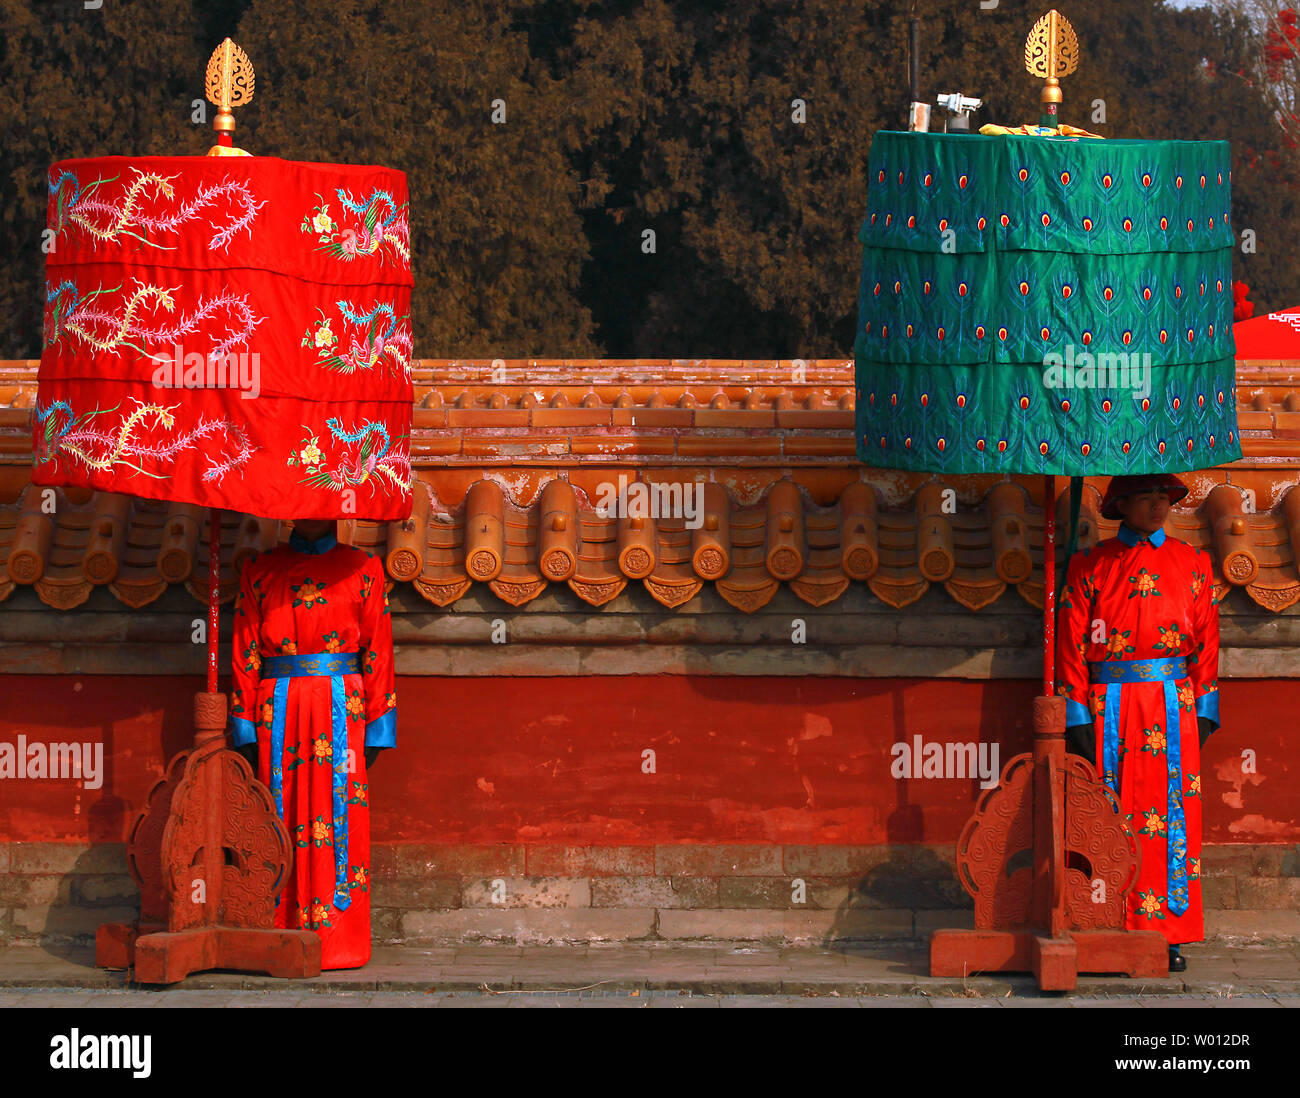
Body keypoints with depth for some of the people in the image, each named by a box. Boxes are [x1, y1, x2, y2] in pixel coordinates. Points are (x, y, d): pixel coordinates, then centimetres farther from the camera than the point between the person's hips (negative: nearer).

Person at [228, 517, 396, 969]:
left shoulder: (361, 569, 7)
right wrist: (246, 732, 2)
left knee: (340, 823, -4)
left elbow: (378, 649, 5)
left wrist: (376, 729, -1)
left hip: (341, 712, -1)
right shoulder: (260, 571, 10)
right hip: (278, 711, 1)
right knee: (282, 823, -1)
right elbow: (245, 654, 9)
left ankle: (338, 939, -1)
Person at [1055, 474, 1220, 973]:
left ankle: (1169, 934, 2)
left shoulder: (1191, 564, 10)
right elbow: (1072, 646, 2)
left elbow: (1206, 641, 10)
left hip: (1172, 714, 1)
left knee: (1172, 817, -2)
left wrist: (1204, 711, 2)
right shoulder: (1089, 566, 4)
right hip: (1109, 713, -1)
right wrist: (1077, 720, -4)